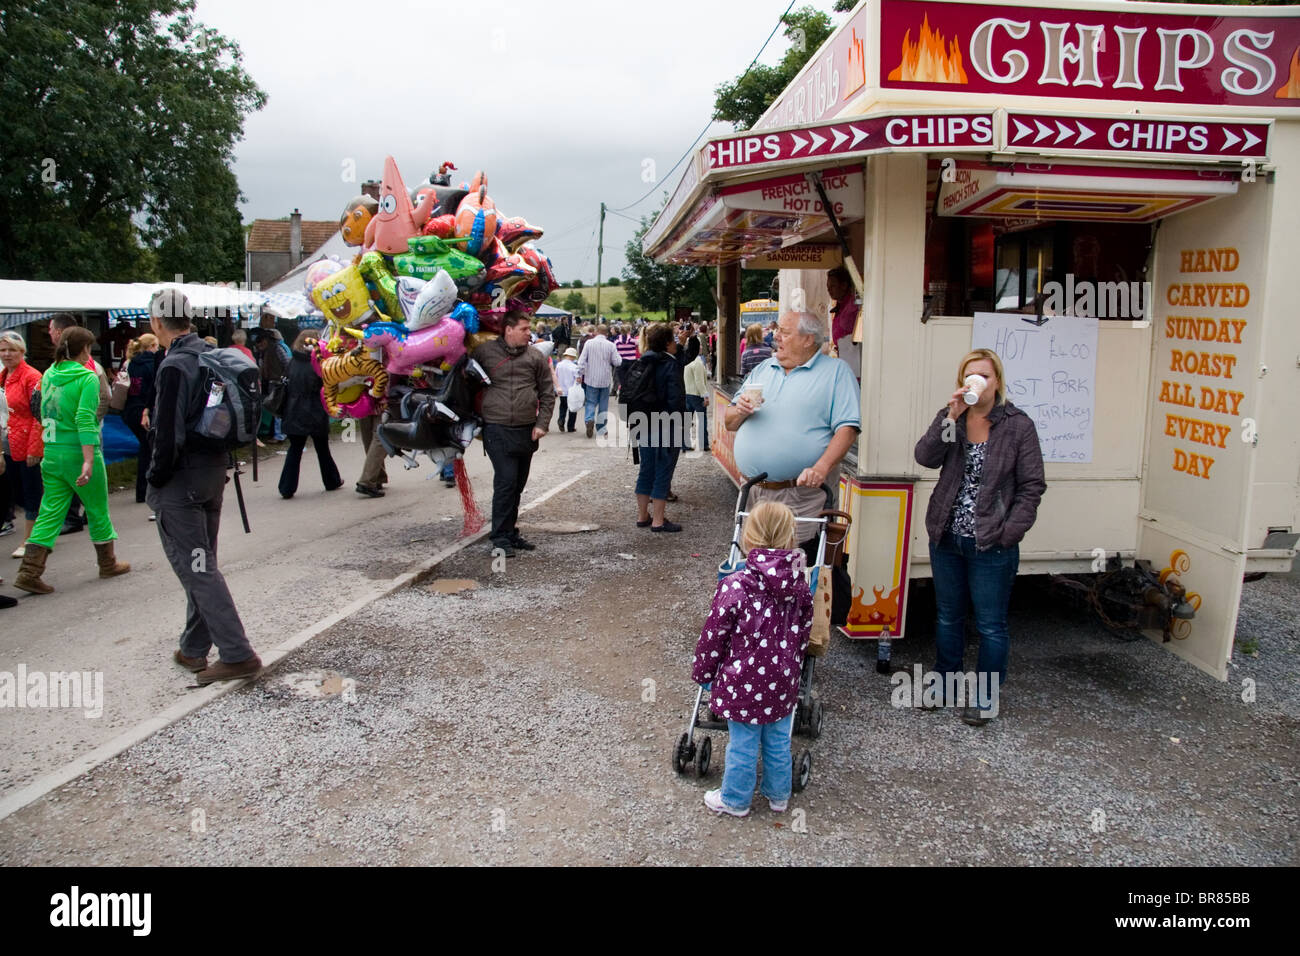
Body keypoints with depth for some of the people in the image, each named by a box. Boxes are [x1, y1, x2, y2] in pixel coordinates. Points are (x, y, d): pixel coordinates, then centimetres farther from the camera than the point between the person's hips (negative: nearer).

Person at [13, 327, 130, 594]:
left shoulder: (48, 375, 8)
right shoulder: (87, 378, -13)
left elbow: (45, 414, 15)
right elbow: (85, 419, -21)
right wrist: (89, 461, -25)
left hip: (52, 453, 6)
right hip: (78, 451, -6)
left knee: (50, 512, 8)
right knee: (98, 510, 10)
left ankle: (29, 572, 1)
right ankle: (108, 564, 24)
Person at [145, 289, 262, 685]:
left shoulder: (174, 366, -18)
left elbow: (169, 433, -21)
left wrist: (156, 480, -9)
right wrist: (222, 460, 16)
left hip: (181, 478, -9)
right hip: (214, 470, 9)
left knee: (197, 568, -3)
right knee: (201, 563, 16)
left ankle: (238, 655, -5)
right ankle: (194, 649, 27)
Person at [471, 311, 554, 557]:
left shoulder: (536, 357, 7)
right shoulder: (484, 352, 0)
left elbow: (547, 393, 10)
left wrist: (542, 424, 0)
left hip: (526, 431, 4)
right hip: (497, 430, -4)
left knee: (518, 484, 11)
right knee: (506, 481, -12)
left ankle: (510, 532, 24)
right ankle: (501, 539, -4)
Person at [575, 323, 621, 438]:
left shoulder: (589, 343, -6)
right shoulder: (610, 345, -6)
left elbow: (582, 360, -7)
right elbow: (617, 362, -5)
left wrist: (580, 375, 0)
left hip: (591, 378, -1)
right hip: (606, 379, 1)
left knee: (591, 402, 7)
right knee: (603, 404, 12)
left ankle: (589, 419, -20)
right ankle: (601, 428, 14)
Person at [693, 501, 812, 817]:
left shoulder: (736, 586, -22)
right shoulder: (800, 585, -6)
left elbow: (714, 635, -13)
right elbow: (803, 631, 7)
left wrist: (702, 672, 3)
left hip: (744, 683, -5)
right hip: (783, 682, 5)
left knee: (743, 745, 12)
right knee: (778, 741, 21)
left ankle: (735, 799, 31)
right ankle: (779, 796, 40)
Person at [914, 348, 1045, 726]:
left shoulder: (1018, 425, -6)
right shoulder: (950, 418, 3)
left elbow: (1032, 486, -5)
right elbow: (925, 456, -14)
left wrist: (1009, 532, -13)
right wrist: (951, 418, -23)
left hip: (992, 546, -4)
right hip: (946, 539, 4)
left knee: (991, 624, 7)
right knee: (947, 617, 19)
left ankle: (987, 696, 23)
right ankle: (945, 682, 36)